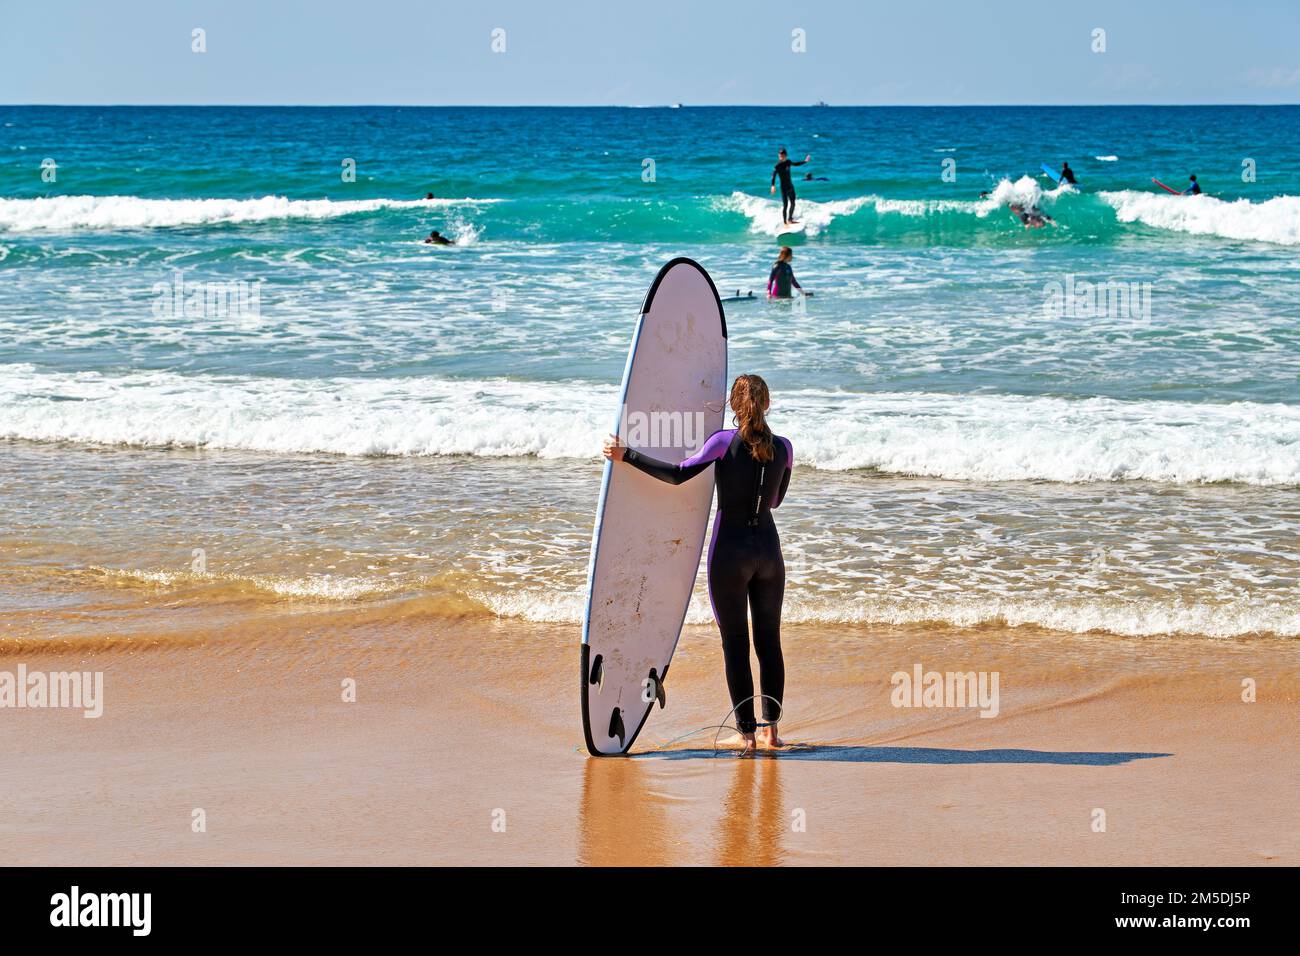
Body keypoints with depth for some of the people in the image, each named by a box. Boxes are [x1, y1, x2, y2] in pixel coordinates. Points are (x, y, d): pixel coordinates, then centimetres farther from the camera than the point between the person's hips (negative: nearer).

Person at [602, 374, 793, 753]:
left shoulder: (725, 442, -11)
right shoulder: (784, 447, 2)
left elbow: (679, 474, -18)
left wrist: (626, 455, -16)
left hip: (729, 551, -3)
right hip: (768, 550, 3)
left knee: (735, 643, 3)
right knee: (769, 640, 12)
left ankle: (746, 732, 4)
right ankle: (771, 729, 14)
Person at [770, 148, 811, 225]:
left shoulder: (788, 162, 5)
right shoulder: (778, 165, -17)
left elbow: (795, 164, 25)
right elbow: (773, 176, -24)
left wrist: (805, 161, 30)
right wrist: (773, 186, -36)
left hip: (790, 186, 8)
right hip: (784, 187, -8)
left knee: (792, 203, 16)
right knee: (785, 205, -6)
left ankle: (790, 219, 32)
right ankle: (785, 223, 0)